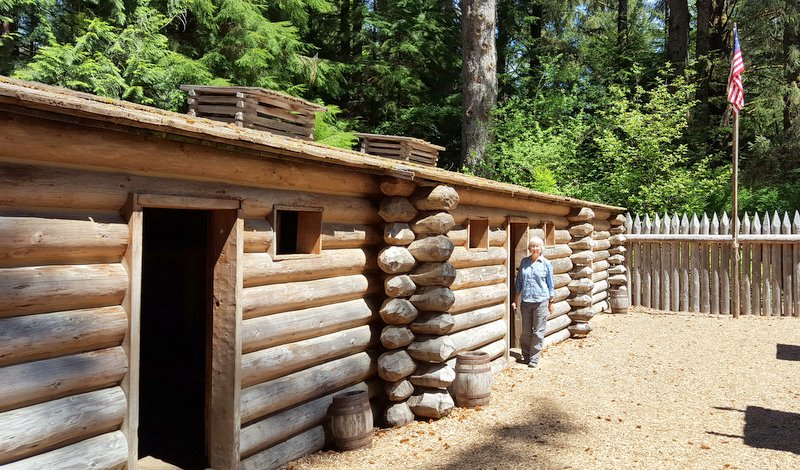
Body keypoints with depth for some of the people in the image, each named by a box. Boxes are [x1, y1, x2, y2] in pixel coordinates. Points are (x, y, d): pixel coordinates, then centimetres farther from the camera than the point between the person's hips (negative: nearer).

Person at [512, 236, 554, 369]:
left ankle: (534, 359, 9)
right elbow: (519, 282, 13)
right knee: (526, 331, 8)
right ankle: (526, 356, 22)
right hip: (525, 301, 3)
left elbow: (550, 284, 6)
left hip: (541, 301, -2)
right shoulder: (524, 262, 7)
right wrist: (515, 300, 10)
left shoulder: (546, 264, 1)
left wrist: (551, 303, 5)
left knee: (538, 332, 1)